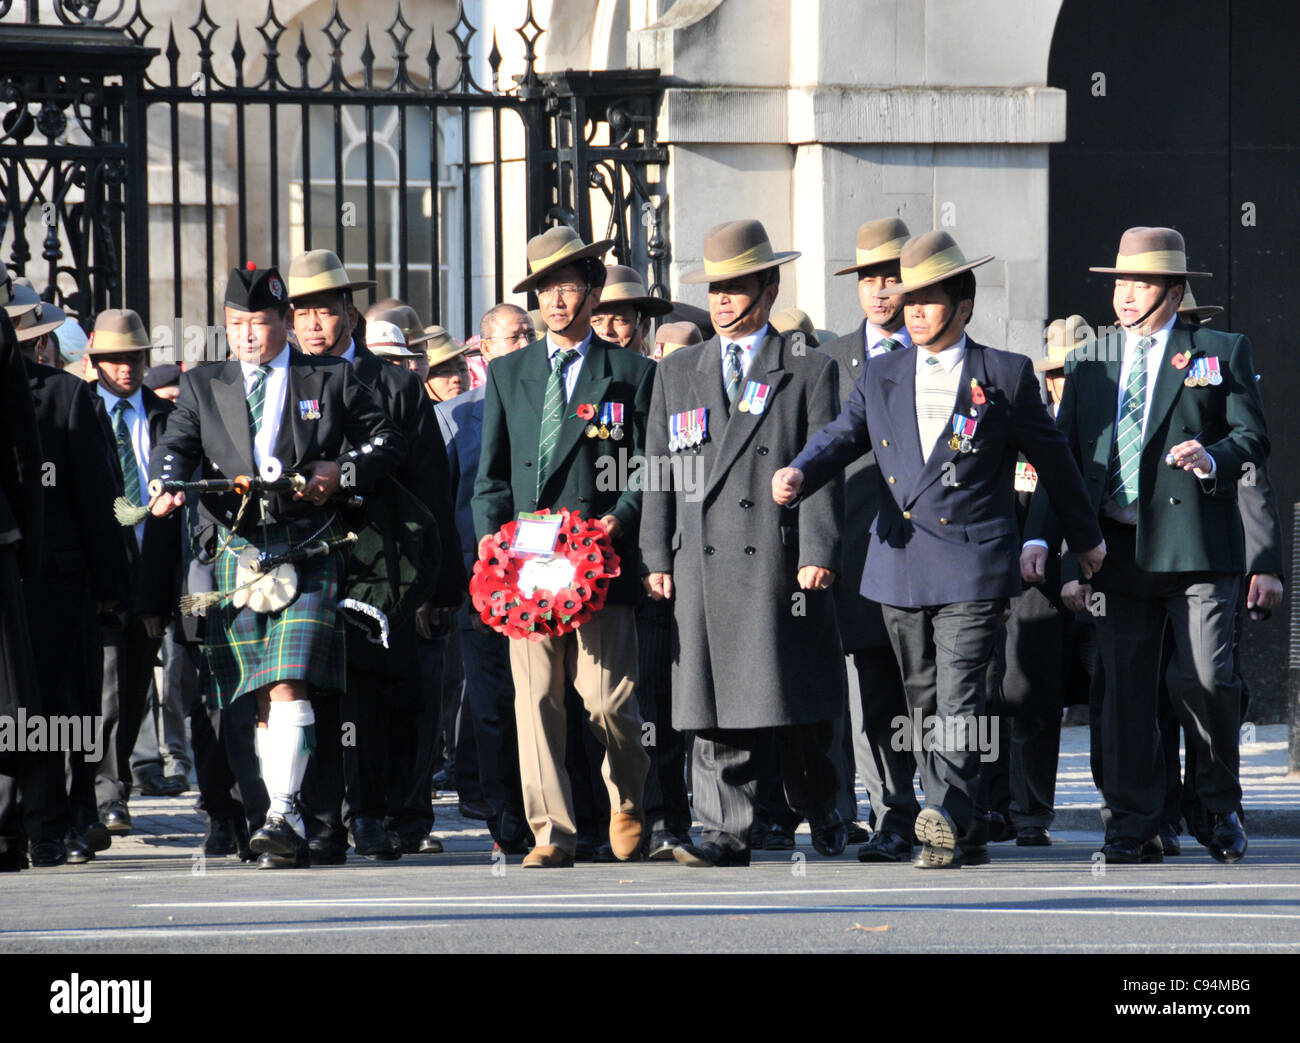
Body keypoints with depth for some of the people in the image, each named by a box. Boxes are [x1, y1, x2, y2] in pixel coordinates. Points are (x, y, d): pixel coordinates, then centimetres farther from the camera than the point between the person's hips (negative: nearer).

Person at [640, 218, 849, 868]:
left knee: (796, 705, 1)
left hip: (780, 562, -3)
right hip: (701, 563, 3)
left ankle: (820, 810, 21)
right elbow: (660, 472, 15)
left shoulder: (809, 372, 6)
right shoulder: (677, 374, 16)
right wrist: (657, 558, 6)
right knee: (715, 699, -2)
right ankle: (725, 832, -2)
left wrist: (817, 553, -10)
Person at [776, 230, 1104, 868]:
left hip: (974, 564, -5)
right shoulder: (881, 377, 14)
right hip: (899, 566, 5)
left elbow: (1050, 456, 11)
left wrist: (1084, 537, 19)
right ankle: (966, 835, 17)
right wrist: (799, 475, -18)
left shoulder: (1005, 376, 3)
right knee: (924, 703, 9)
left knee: (958, 698, -16)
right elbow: (842, 436, 4)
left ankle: (944, 820, -27)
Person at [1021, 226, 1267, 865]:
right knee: (1125, 691, 0)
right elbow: (1060, 457, 14)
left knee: (1204, 678, -12)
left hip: (1196, 544, -3)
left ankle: (1220, 806, 11)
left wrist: (1214, 459, -19)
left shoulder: (1221, 353, 8)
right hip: (1118, 546, 3)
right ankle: (1132, 829, 6)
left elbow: (1253, 439, 3)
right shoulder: (1090, 365, 16)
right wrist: (1039, 536, 3)